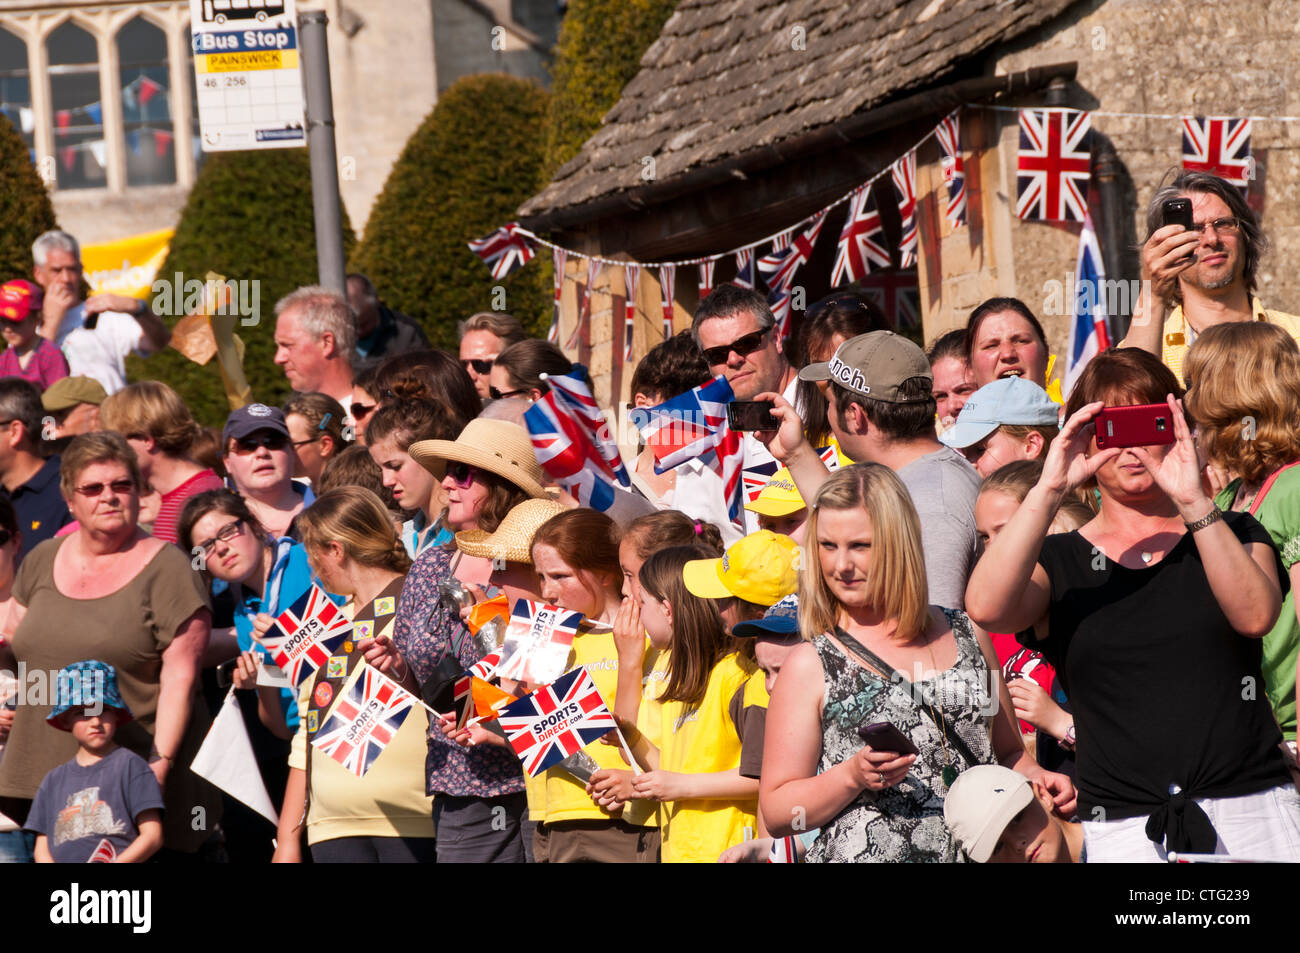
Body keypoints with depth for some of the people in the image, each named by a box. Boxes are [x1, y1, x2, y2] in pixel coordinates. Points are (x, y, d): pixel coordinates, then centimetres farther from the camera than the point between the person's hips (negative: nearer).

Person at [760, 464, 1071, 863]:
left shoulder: (967, 636, 14)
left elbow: (1008, 751, 24)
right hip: (865, 856, -4)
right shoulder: (810, 666, 2)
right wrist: (852, 777, -13)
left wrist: (1036, 778, 4)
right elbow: (776, 812, 0)